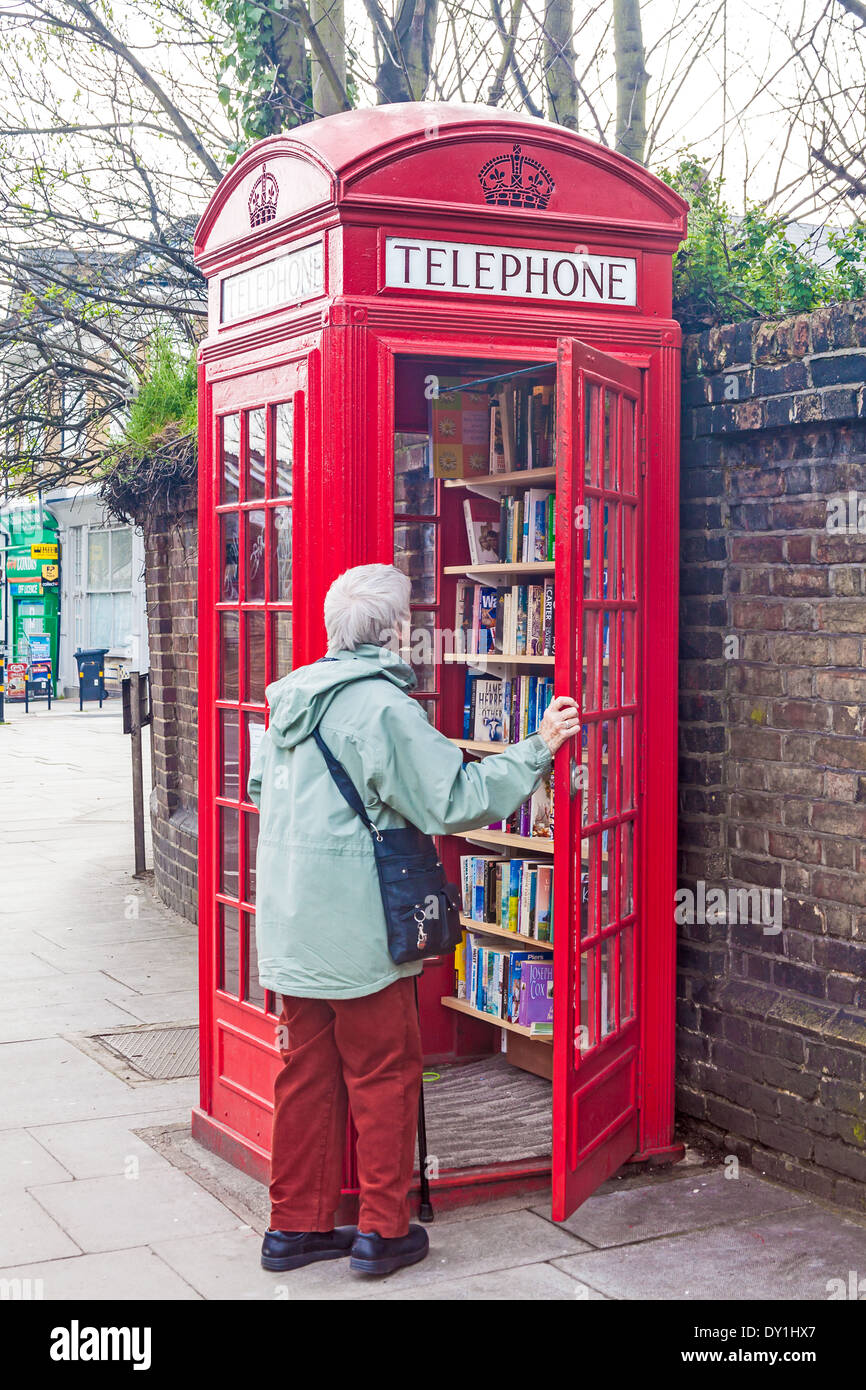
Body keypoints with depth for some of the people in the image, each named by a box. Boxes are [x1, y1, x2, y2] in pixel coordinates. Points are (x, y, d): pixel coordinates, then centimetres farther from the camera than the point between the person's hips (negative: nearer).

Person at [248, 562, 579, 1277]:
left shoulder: (295, 695, 10)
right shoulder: (383, 704, -17)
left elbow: (262, 783, 22)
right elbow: (453, 799, -18)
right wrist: (537, 748, -11)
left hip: (292, 919, 8)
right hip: (356, 926, -8)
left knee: (308, 1070, 15)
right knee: (384, 1073, 5)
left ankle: (297, 1224, 23)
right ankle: (384, 1231, 14)